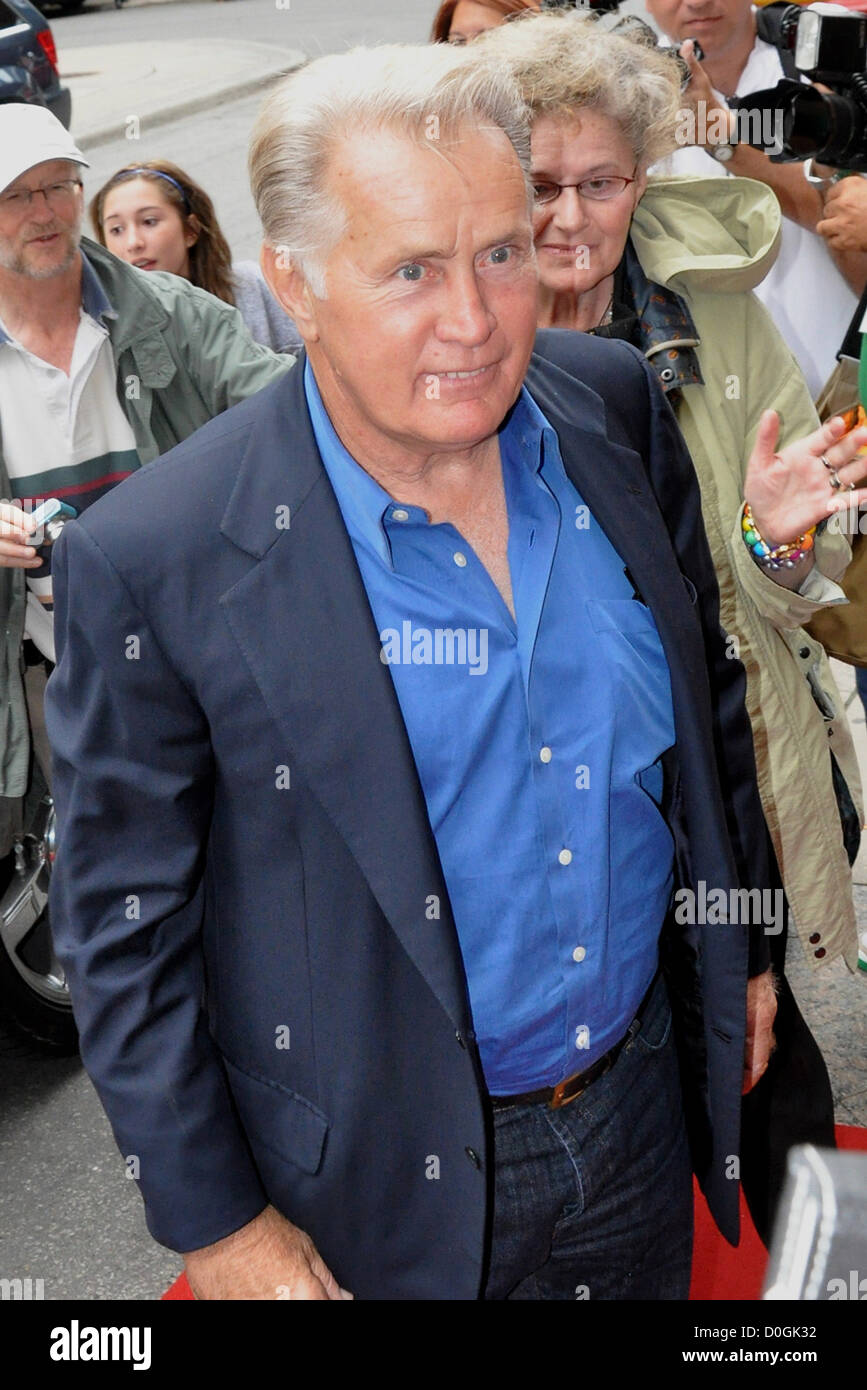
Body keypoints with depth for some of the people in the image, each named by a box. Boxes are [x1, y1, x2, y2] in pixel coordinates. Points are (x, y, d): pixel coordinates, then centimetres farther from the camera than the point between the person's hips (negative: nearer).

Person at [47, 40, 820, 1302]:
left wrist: (742, 938, 13)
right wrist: (214, 1224, -8)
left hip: (642, 1099, 5)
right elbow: (125, 928, -14)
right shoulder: (152, 564, -24)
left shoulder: (616, 406, -9)